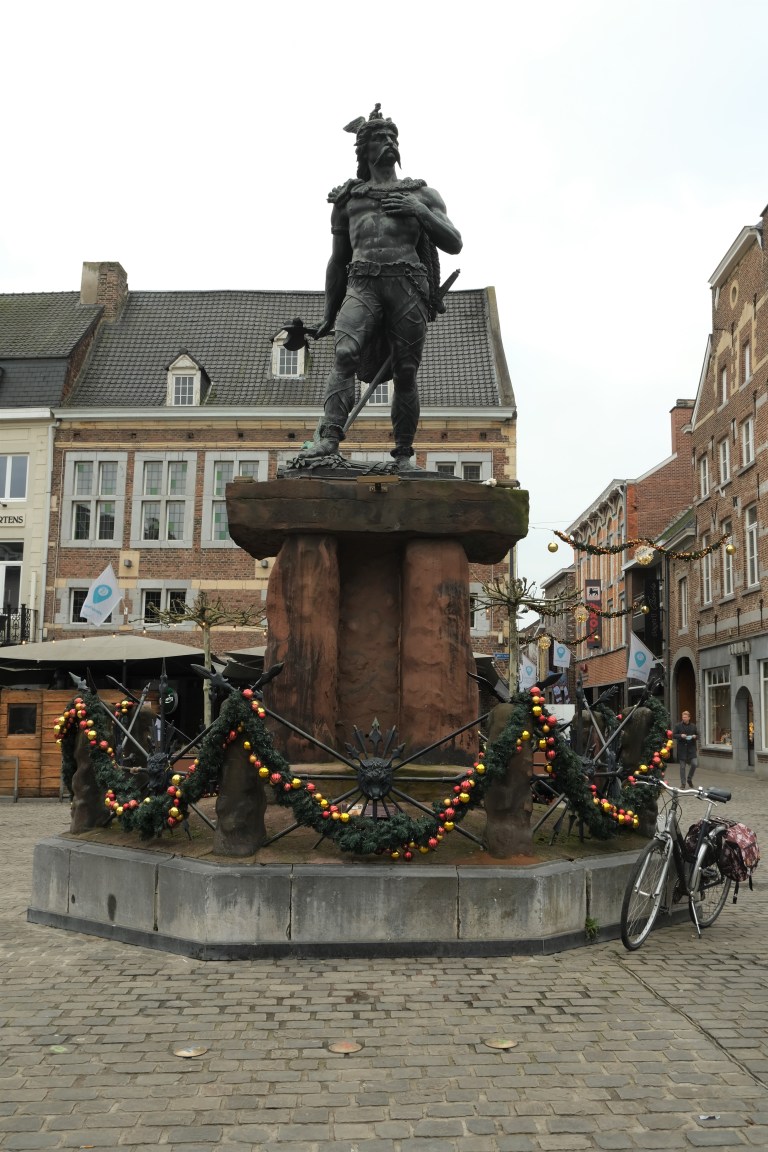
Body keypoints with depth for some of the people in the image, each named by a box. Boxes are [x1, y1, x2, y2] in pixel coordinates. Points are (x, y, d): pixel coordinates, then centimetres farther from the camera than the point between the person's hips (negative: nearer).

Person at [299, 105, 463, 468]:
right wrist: (329, 315, 23)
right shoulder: (348, 198, 23)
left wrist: (419, 211, -3)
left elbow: (454, 244, 11)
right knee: (345, 353, -24)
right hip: (362, 283, 0)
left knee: (405, 373, -4)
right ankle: (329, 436, -34)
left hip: (408, 284, 0)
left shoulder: (422, 194, 20)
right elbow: (337, 260, 25)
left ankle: (403, 453, 4)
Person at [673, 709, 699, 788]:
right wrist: (680, 735, -17)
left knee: (695, 764, -8)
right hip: (682, 748, -2)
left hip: (692, 748, 2)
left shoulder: (693, 726, 8)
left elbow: (698, 735, 14)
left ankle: (689, 779, 16)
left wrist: (695, 736, -8)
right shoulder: (678, 726, 1)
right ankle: (683, 783, 11)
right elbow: (674, 735, 1)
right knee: (682, 767, 2)